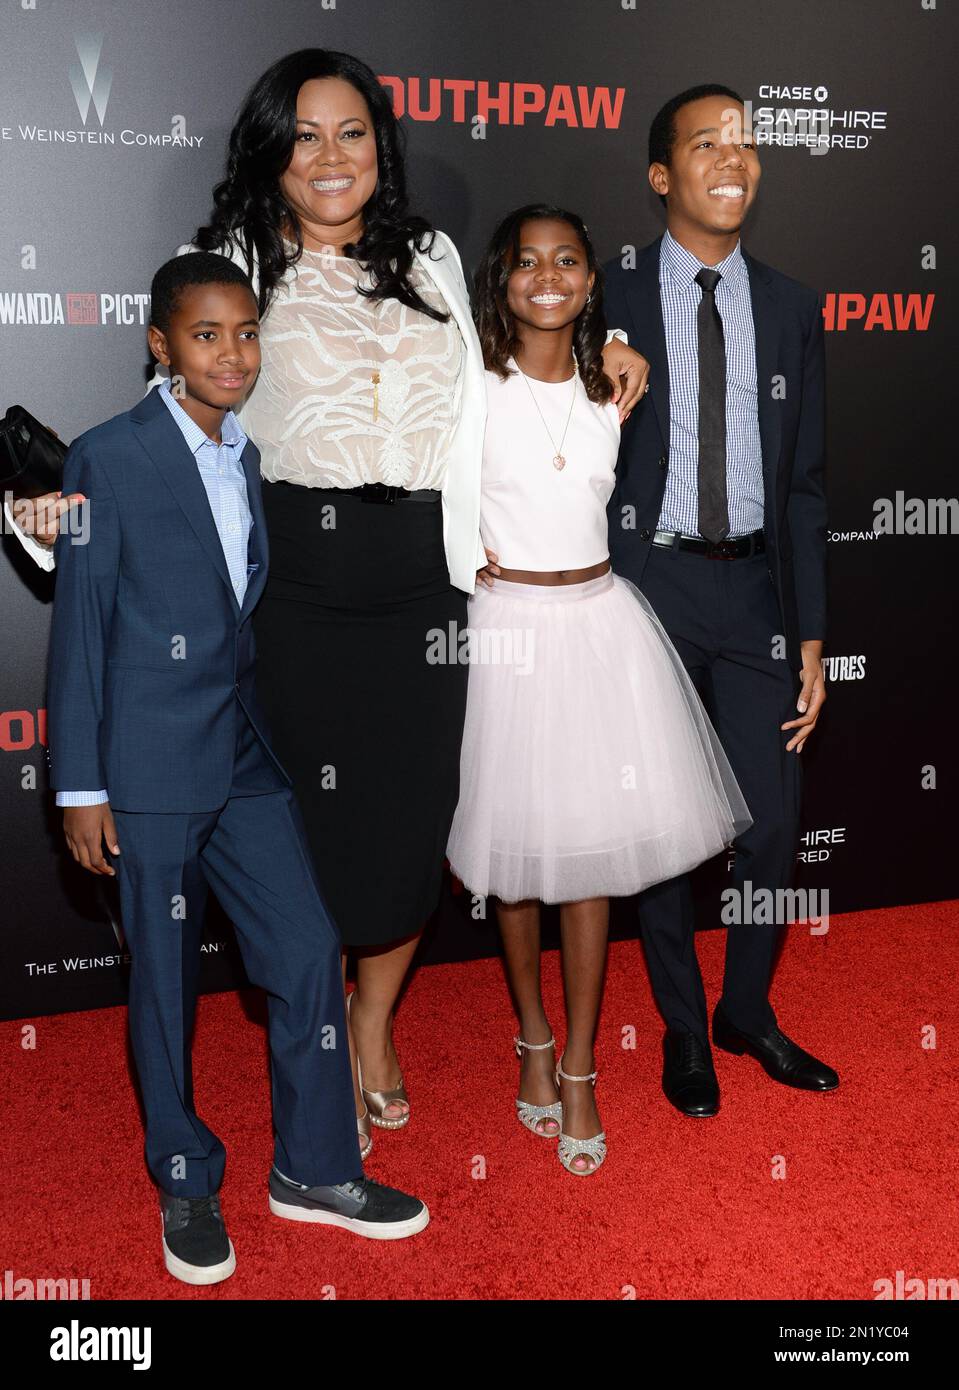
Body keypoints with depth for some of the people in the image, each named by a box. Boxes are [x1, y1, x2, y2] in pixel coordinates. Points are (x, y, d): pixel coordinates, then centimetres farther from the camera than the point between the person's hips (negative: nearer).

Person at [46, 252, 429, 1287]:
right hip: (152, 764, -5)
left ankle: (314, 1169, 23)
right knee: (165, 980, 7)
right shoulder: (109, 457, -7)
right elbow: (78, 625, -7)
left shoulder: (251, 460, 11)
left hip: (247, 757, 6)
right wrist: (80, 785, -8)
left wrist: (280, 735, 15)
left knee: (310, 951, 5)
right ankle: (186, 1185, 26)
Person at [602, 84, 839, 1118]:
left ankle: (747, 1012, 30)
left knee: (773, 821, 6)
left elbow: (803, 482, 8)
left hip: (755, 584, 3)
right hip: (647, 580, -3)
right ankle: (683, 1028, 27)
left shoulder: (790, 310, 8)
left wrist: (811, 635, 3)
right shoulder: (609, 302, -1)